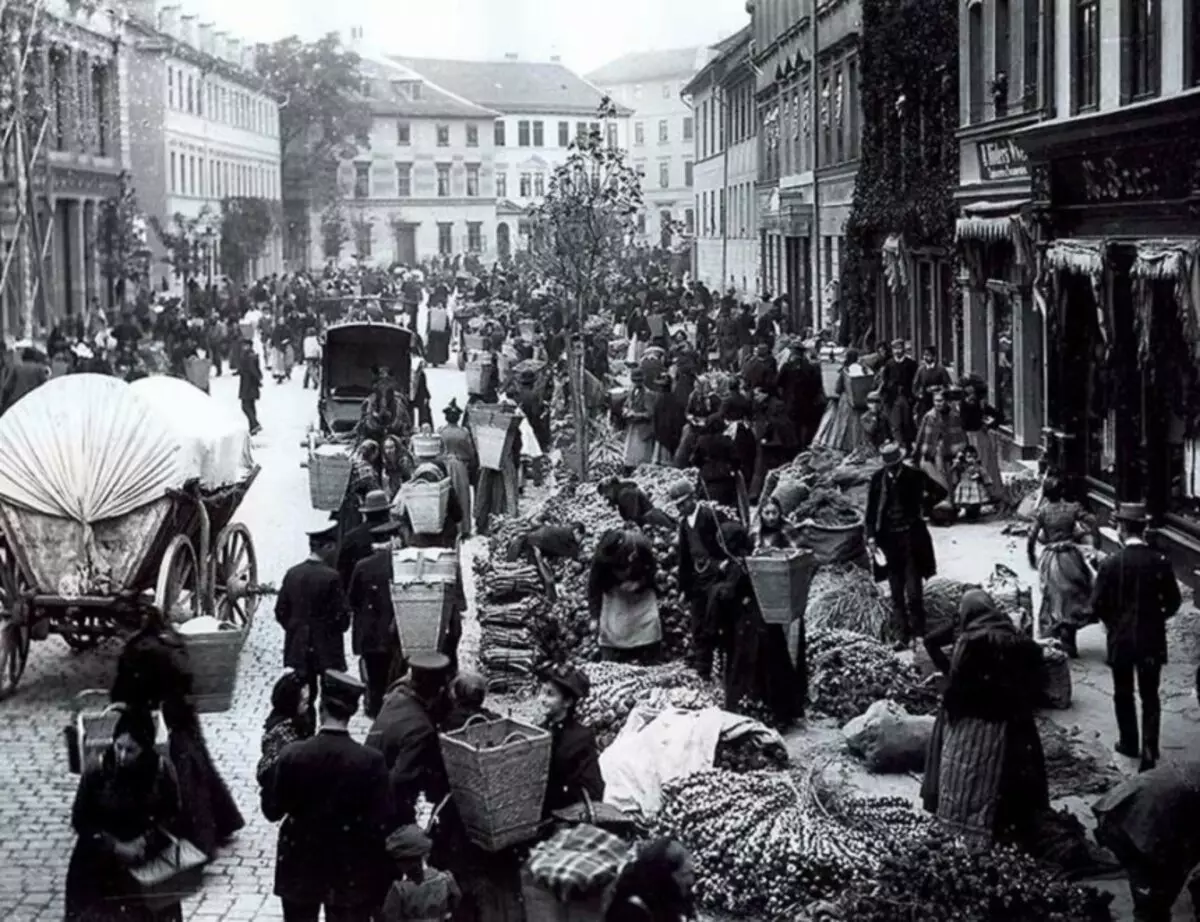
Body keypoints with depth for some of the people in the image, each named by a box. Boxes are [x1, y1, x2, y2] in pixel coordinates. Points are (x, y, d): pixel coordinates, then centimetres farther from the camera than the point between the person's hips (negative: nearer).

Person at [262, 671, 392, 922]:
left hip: (300, 867, 1)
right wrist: (378, 884, -2)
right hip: (351, 872, -1)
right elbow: (379, 825, -13)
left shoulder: (292, 756, -15)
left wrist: (269, 771, 8)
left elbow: (272, 811, -5)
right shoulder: (371, 761, -17)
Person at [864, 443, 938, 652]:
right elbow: (871, 510, 3)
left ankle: (918, 634, 7)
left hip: (911, 538, -2)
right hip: (889, 539, 2)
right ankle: (901, 636, 11)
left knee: (914, 591, -4)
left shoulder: (914, 477, -4)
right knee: (896, 593, 6)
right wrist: (871, 535, -5)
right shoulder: (877, 479, 1)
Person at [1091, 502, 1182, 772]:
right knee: (1150, 696, 8)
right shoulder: (1160, 562, -10)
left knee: (1123, 694, 17)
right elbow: (1173, 602, -3)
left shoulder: (1111, 564, -15)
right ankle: (1149, 751, 1)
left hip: (1120, 638, -1)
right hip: (1152, 639, 1)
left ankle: (1129, 743, 29)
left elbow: (1098, 605, -10)